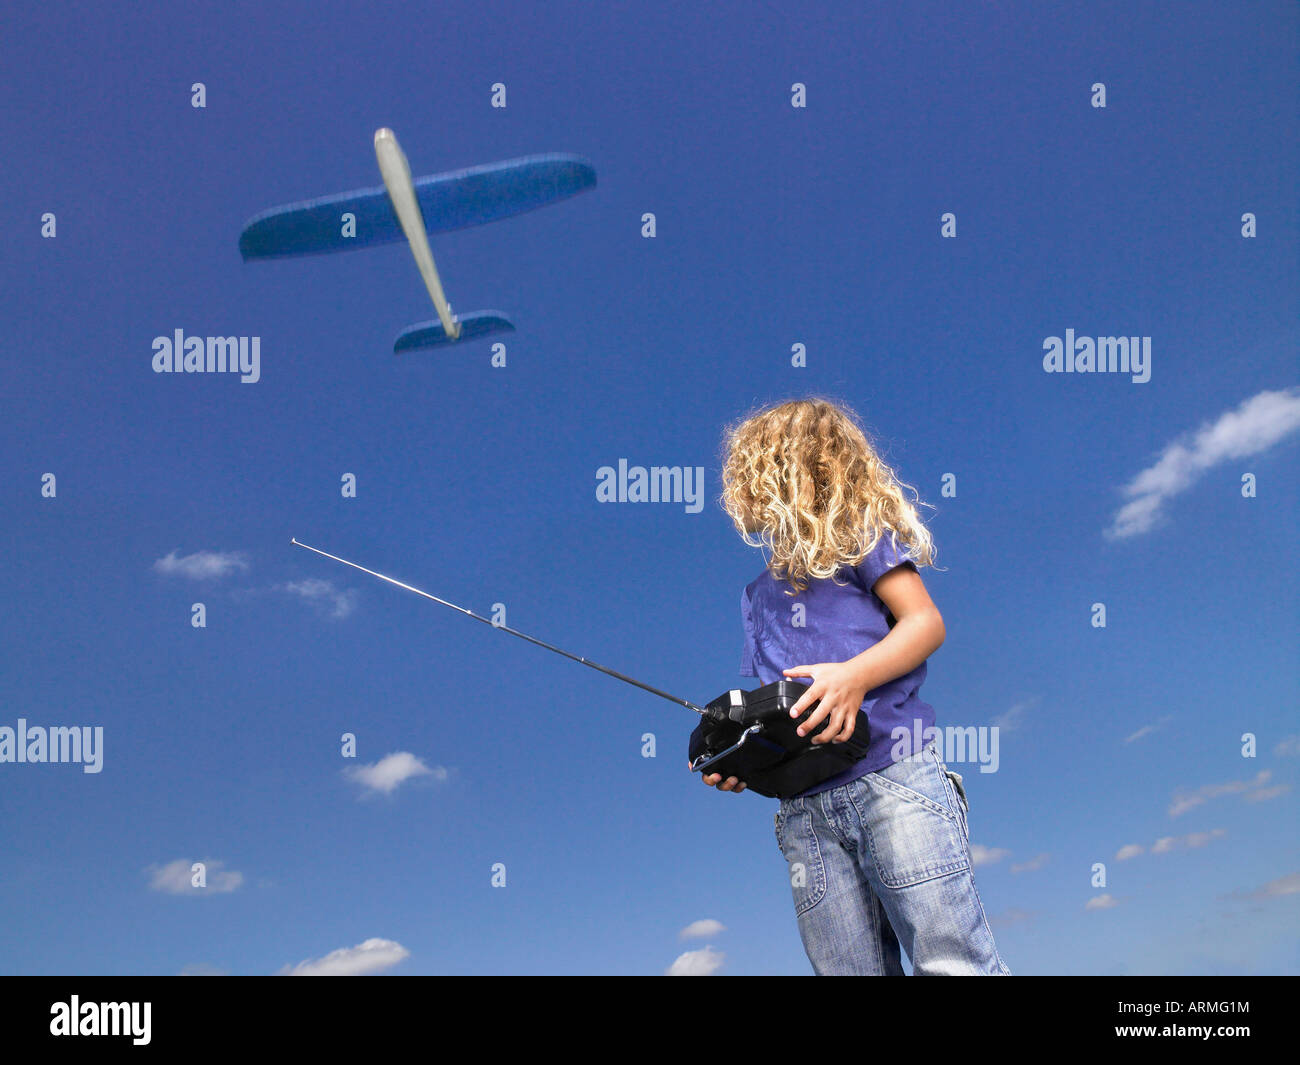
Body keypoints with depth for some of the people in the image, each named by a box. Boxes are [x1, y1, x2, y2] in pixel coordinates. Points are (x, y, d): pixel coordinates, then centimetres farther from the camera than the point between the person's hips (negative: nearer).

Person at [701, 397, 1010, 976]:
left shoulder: (854, 531, 11)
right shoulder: (757, 594, 30)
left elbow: (926, 622, -1)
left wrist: (854, 675, -19)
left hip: (893, 780, -6)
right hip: (805, 811, 6)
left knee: (954, 964, -15)